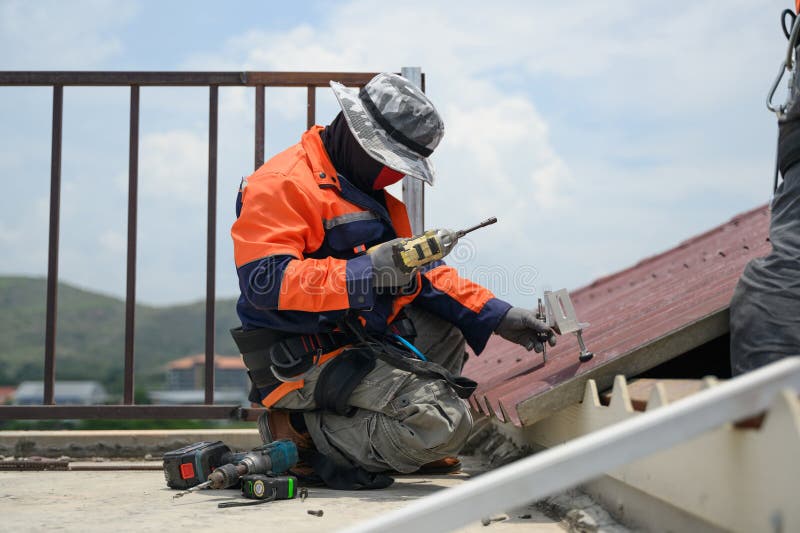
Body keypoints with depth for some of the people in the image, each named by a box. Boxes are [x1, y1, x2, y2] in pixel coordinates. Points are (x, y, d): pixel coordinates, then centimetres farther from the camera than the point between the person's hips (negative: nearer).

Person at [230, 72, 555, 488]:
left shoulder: (371, 193, 20)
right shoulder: (282, 184, -13)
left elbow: (421, 273, 18)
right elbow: (265, 281, -24)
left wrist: (499, 317, 8)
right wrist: (365, 272, -27)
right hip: (305, 360, -10)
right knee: (444, 424, -21)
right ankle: (302, 431, -7)